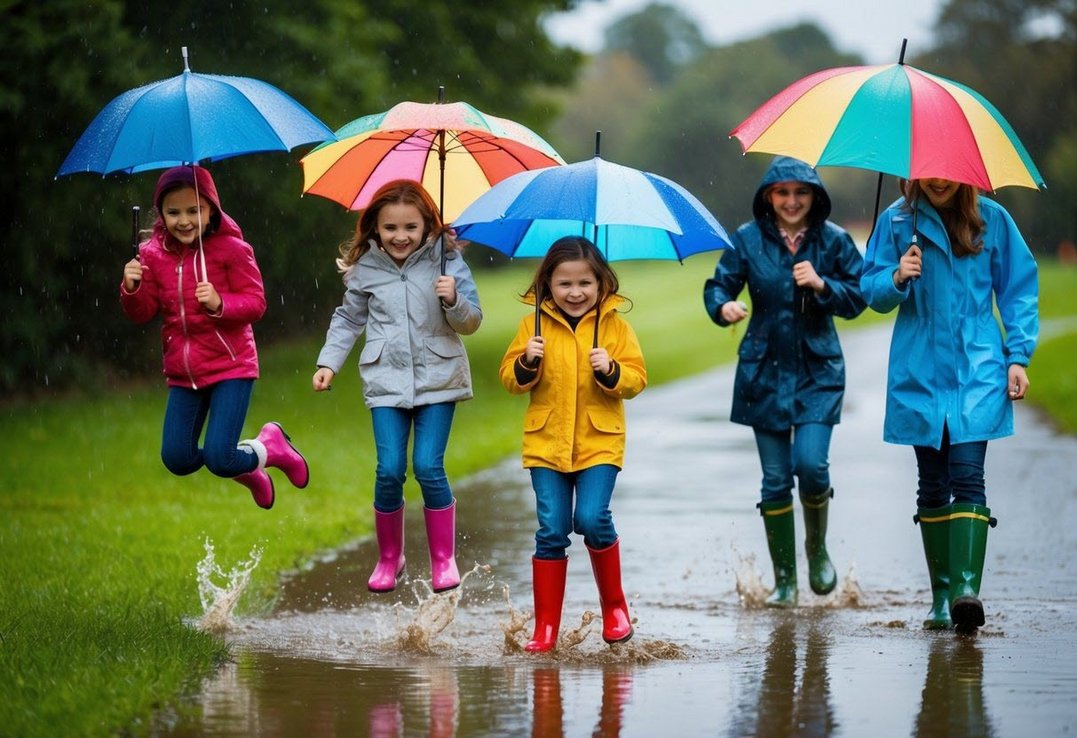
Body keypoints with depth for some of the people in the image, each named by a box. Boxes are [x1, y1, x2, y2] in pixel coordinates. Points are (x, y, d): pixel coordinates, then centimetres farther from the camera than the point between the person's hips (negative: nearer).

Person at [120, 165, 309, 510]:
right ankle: (248, 470, 32)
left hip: (230, 366, -5)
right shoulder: (153, 253, -1)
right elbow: (143, 313, 2)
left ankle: (272, 445, 20)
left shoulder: (231, 248, -12)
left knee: (218, 459, -14)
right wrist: (132, 288, -19)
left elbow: (255, 302, -11)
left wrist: (220, 303, -29)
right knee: (177, 460, 3)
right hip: (182, 373, 5)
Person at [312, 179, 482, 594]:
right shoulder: (365, 269, 1)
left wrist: (454, 300, -21)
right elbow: (348, 319, 14)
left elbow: (471, 322, -2)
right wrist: (328, 362, 7)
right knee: (390, 471, -6)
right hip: (386, 381, 1)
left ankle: (444, 559, 6)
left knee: (428, 467, -10)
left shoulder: (446, 261, -4)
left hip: (437, 378, -1)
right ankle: (389, 558, 14)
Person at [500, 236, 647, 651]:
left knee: (592, 519, -17)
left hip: (599, 444, -1)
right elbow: (510, 380, 4)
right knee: (551, 532, -1)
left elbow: (637, 380, 0)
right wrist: (527, 363, -15)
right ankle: (545, 626, 7)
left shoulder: (615, 325, 2)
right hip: (547, 444, 1)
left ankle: (614, 605, 6)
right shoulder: (534, 325, 4)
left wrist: (611, 371, -18)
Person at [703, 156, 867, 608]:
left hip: (818, 371, -1)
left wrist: (822, 284, -18)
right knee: (775, 477, 2)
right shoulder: (748, 240, 0)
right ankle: (784, 579, 12)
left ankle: (817, 549, 13)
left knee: (811, 463, -16)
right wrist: (724, 306, -24)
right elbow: (718, 285, -2)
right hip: (765, 371, 1)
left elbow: (857, 299, 0)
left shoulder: (833, 241, 0)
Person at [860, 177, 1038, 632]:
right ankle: (941, 594, 11)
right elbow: (871, 290, 6)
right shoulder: (896, 221, 4)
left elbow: (1019, 290, 8)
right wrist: (897, 278, -16)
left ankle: (966, 587, -25)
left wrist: (1018, 356, 0)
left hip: (978, 370, -1)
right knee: (932, 484, 5)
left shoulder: (991, 220, 3)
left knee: (967, 474, -15)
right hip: (920, 373, 2)